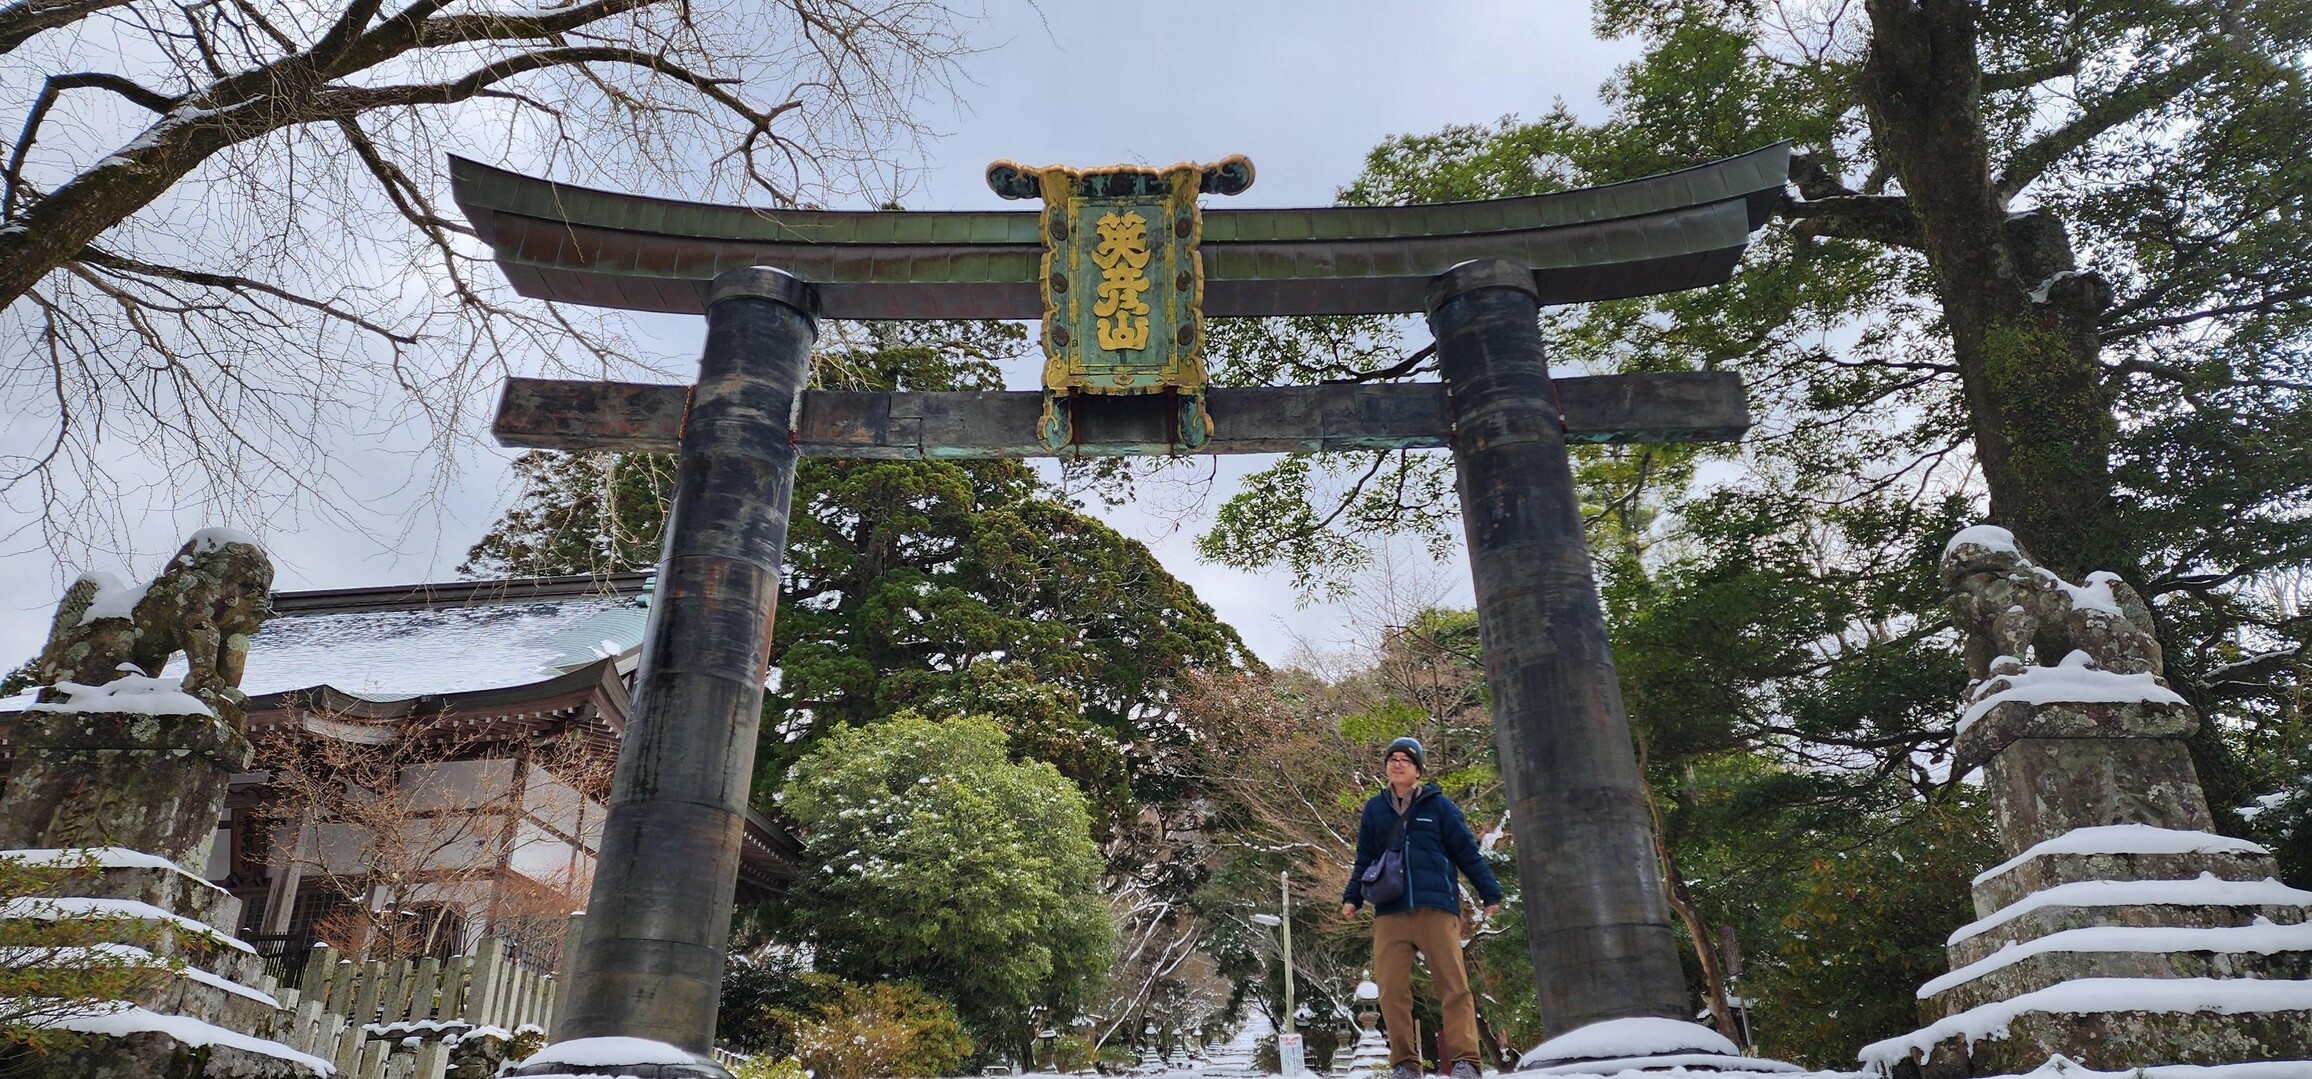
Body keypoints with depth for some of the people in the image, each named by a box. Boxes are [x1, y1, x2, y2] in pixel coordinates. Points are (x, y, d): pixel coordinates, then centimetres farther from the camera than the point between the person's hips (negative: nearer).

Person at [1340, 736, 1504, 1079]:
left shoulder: (1438, 805, 6)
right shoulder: (1375, 808, 13)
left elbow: (1468, 853, 7)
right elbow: (1365, 860, 17)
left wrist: (1490, 893, 2)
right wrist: (1352, 897, 7)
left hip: (1436, 907, -2)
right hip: (1389, 913, 2)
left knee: (1453, 984, -5)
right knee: (1392, 989, -1)